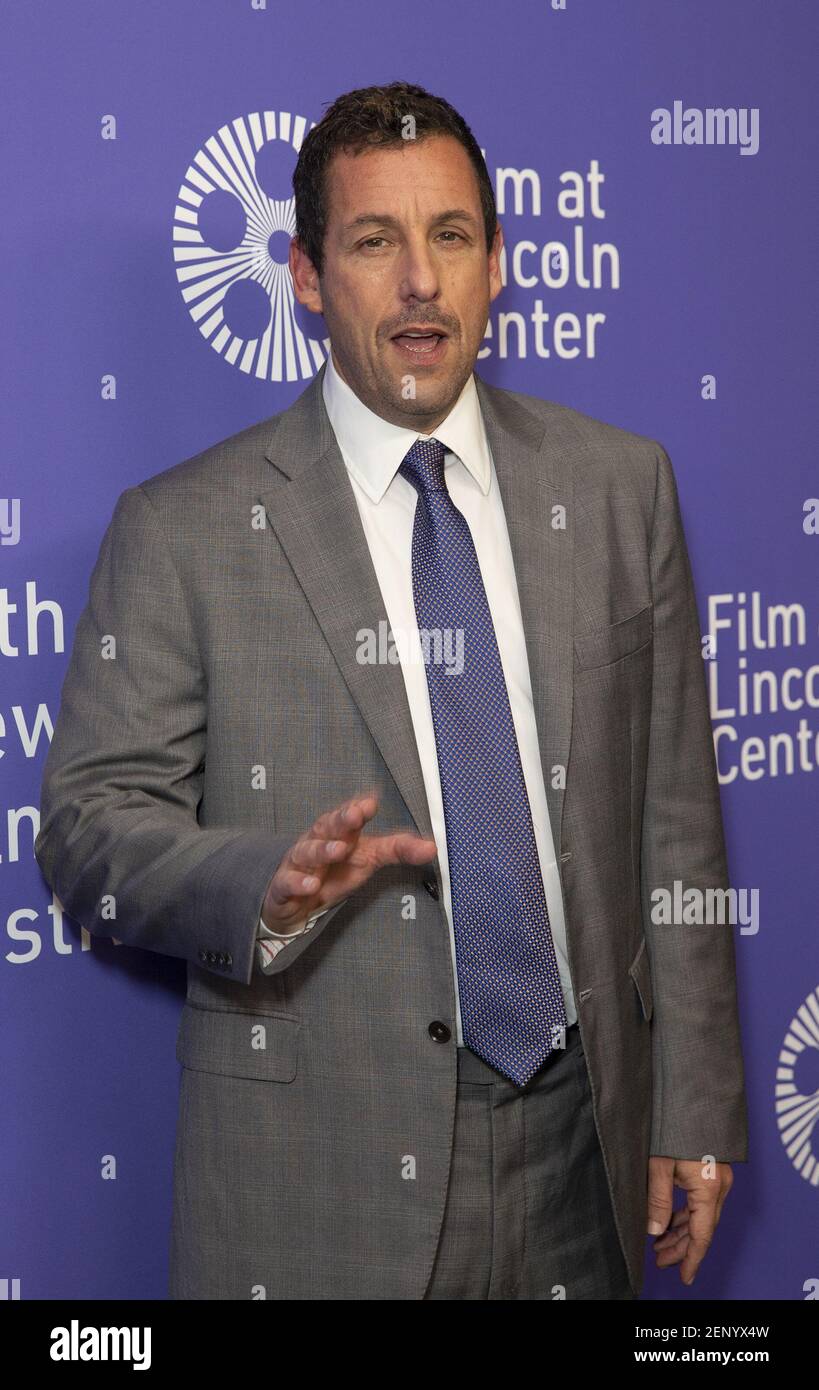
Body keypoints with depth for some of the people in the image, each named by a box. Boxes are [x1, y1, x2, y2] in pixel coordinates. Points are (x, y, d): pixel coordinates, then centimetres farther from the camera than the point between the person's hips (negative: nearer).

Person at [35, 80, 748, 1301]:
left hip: (579, 1142, 3)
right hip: (315, 1173, -2)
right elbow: (89, 824, -5)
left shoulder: (619, 485, 4)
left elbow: (674, 820, 5)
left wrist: (695, 1107, 4)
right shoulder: (182, 528, -4)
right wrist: (264, 888, -25)